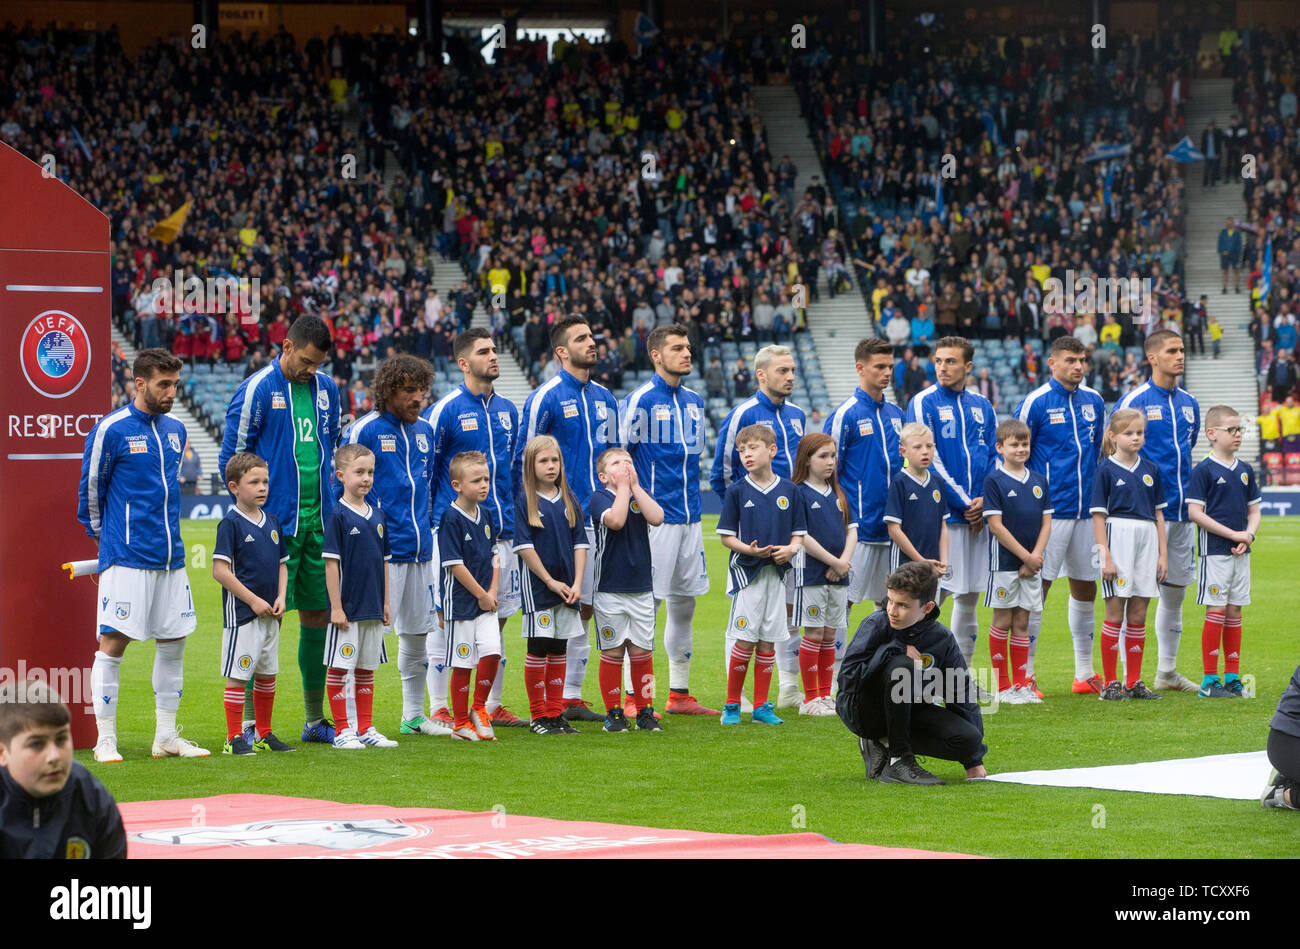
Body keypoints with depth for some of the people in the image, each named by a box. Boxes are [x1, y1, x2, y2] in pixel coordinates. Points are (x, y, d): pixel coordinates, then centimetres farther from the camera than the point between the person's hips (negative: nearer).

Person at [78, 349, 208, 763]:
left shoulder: (175, 430, 12)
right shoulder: (110, 429, -8)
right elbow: (91, 489, 0)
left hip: (170, 557, 7)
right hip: (126, 557, -7)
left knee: (174, 640, 8)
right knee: (113, 642, -6)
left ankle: (166, 736, 16)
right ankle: (105, 740, -1)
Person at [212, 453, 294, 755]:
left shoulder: (272, 522, 11)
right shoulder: (231, 523, -11)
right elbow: (220, 570, -16)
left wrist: (280, 597, 2)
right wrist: (253, 600, -16)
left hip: (270, 613, 7)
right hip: (241, 612, -7)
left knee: (267, 674, 13)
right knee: (238, 675, -4)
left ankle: (264, 735, 22)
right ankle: (234, 738, 0)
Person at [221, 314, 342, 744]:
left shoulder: (326, 389, 11)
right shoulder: (256, 390, -7)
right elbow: (231, 459, -5)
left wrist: (326, 488, 13)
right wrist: (256, 501, -7)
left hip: (319, 520, 6)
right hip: (276, 523, -6)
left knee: (318, 615, 9)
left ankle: (315, 720, 18)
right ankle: (250, 722, -3)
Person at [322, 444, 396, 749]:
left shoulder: (378, 516, 9)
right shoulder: (338, 516, -9)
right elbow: (331, 563, -11)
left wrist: (386, 603, 13)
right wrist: (336, 607, -15)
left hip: (372, 609, 6)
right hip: (347, 609, -6)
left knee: (366, 669, 12)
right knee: (338, 668, -1)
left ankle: (366, 729, 18)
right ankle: (342, 732, 4)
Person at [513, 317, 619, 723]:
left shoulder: (604, 397, 14)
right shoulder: (546, 397, -6)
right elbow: (523, 461, -6)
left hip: (598, 518, 6)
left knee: (584, 608, 8)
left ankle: (572, 697, 14)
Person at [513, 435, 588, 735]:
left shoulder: (569, 500, 9)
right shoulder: (523, 500, -6)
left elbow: (580, 543, 8)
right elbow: (524, 546, -9)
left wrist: (577, 583, -3)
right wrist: (550, 581, -11)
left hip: (566, 585, 5)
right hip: (537, 584, -5)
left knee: (559, 649, 8)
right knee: (538, 647, -3)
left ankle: (556, 713, 13)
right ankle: (538, 716, 4)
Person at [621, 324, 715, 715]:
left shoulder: (694, 401, 13)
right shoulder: (639, 400, -9)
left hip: (691, 517, 7)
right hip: (655, 518, -7)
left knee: (684, 604, 11)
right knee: (647, 605, -6)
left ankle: (680, 694, 19)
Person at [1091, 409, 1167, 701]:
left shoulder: (1150, 471, 11)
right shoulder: (1106, 470, -3)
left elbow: (1158, 513, 15)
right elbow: (1098, 516, -5)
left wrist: (1162, 554, 9)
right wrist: (1105, 556, -12)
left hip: (1146, 540, 4)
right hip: (1117, 538, -4)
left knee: (1138, 616, 7)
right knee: (1115, 613, -3)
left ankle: (1134, 682, 12)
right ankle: (1110, 683, 2)